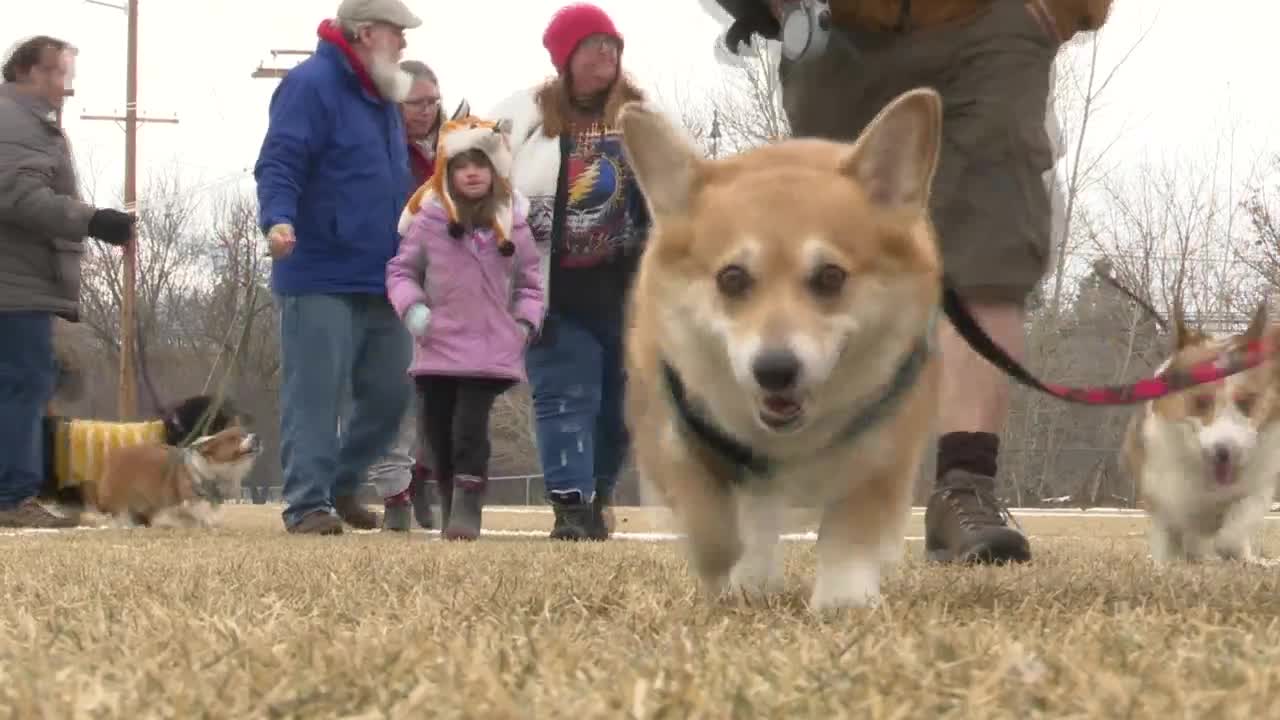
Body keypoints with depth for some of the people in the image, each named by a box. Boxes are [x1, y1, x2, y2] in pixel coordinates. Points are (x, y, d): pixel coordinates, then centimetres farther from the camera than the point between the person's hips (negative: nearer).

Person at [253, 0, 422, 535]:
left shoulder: (384, 96, 20)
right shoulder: (310, 85, -9)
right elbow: (279, 163, -18)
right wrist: (278, 219, -34)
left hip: (379, 280, 9)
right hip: (320, 278, -9)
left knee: (389, 394, 9)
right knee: (314, 395, -7)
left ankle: (342, 485, 26)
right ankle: (307, 504, -1)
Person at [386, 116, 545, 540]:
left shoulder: (511, 224, 4)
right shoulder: (430, 221, 1)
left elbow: (529, 281, 12)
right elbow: (401, 270, 7)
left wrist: (525, 322, -2)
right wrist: (411, 307, -9)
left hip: (490, 350, -1)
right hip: (437, 347, 2)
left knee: (470, 427, -13)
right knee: (438, 432, 6)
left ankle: (467, 511, -9)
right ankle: (451, 511, 19)